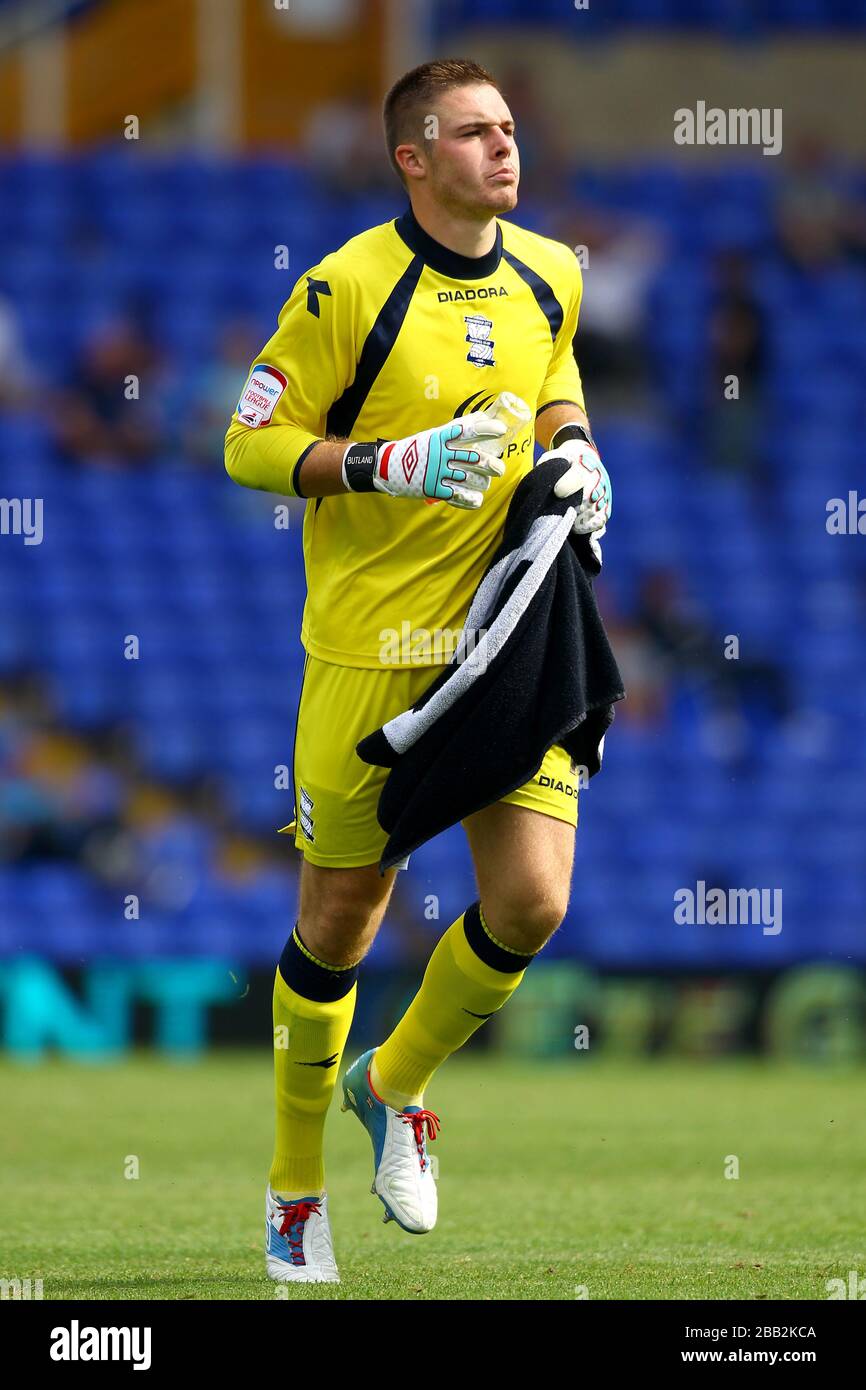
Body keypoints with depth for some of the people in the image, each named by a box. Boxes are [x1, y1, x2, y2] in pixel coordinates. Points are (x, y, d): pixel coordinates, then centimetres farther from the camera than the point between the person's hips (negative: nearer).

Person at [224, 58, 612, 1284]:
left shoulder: (550, 277, 7)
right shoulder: (349, 288, -11)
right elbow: (251, 444, -8)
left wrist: (574, 448, 4)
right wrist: (391, 464, -21)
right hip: (371, 645, -4)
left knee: (531, 904, -10)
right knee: (340, 923, 4)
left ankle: (397, 1084, 20)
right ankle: (296, 1183, 23)